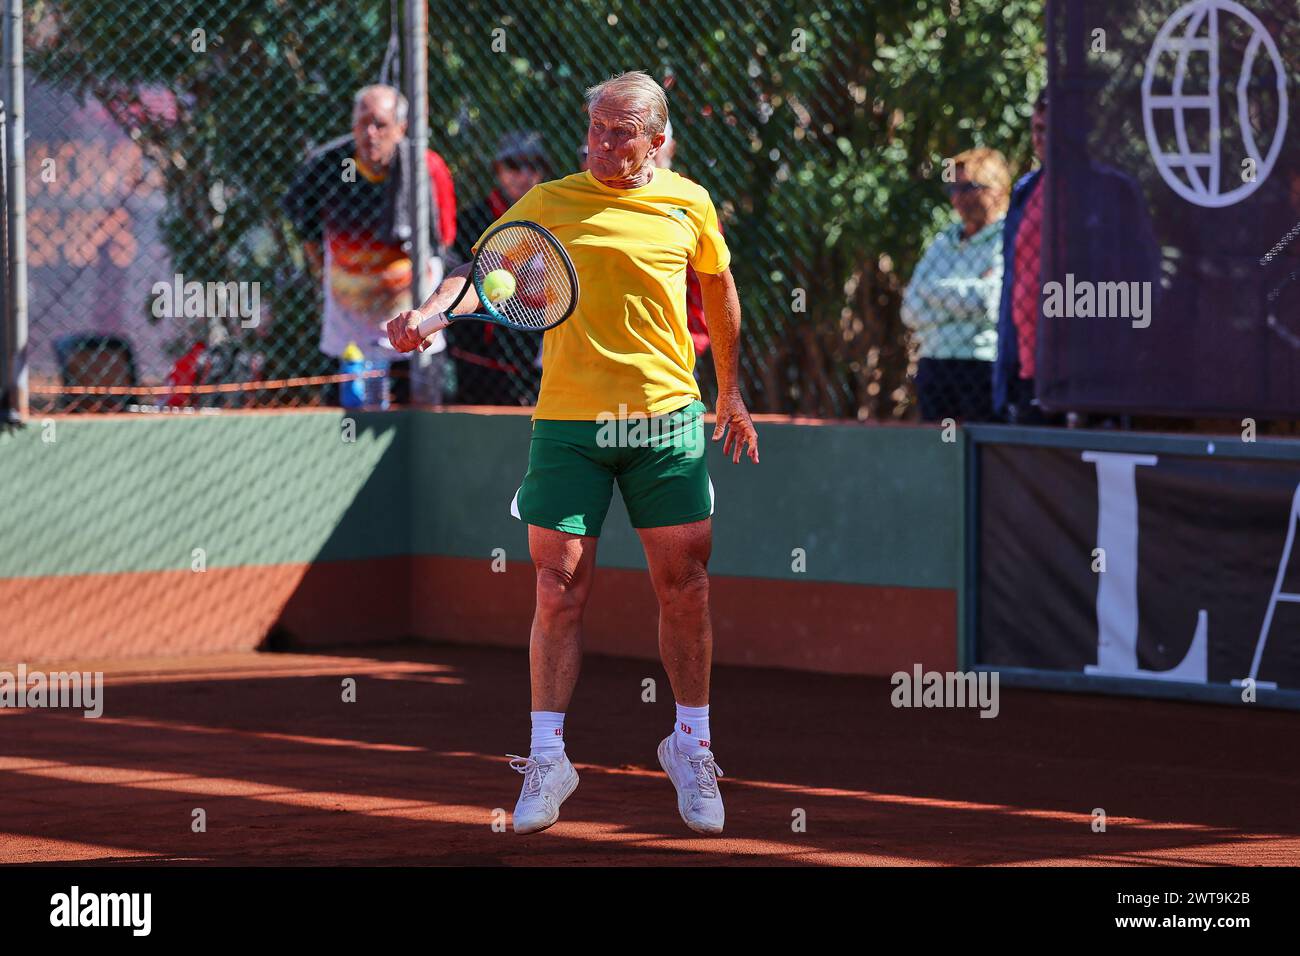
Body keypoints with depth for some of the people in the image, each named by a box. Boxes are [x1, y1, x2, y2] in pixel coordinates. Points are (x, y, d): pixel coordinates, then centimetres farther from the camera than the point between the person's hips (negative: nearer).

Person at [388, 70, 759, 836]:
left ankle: (691, 747, 20)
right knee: (561, 589, -3)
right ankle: (547, 758, 5)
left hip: (666, 419, 1)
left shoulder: (688, 204, 5)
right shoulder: (549, 203, 2)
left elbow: (720, 290, 19)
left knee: (685, 585, 3)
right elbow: (483, 271, -3)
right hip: (568, 421, -1)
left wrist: (732, 392, 24)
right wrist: (431, 313, -23)